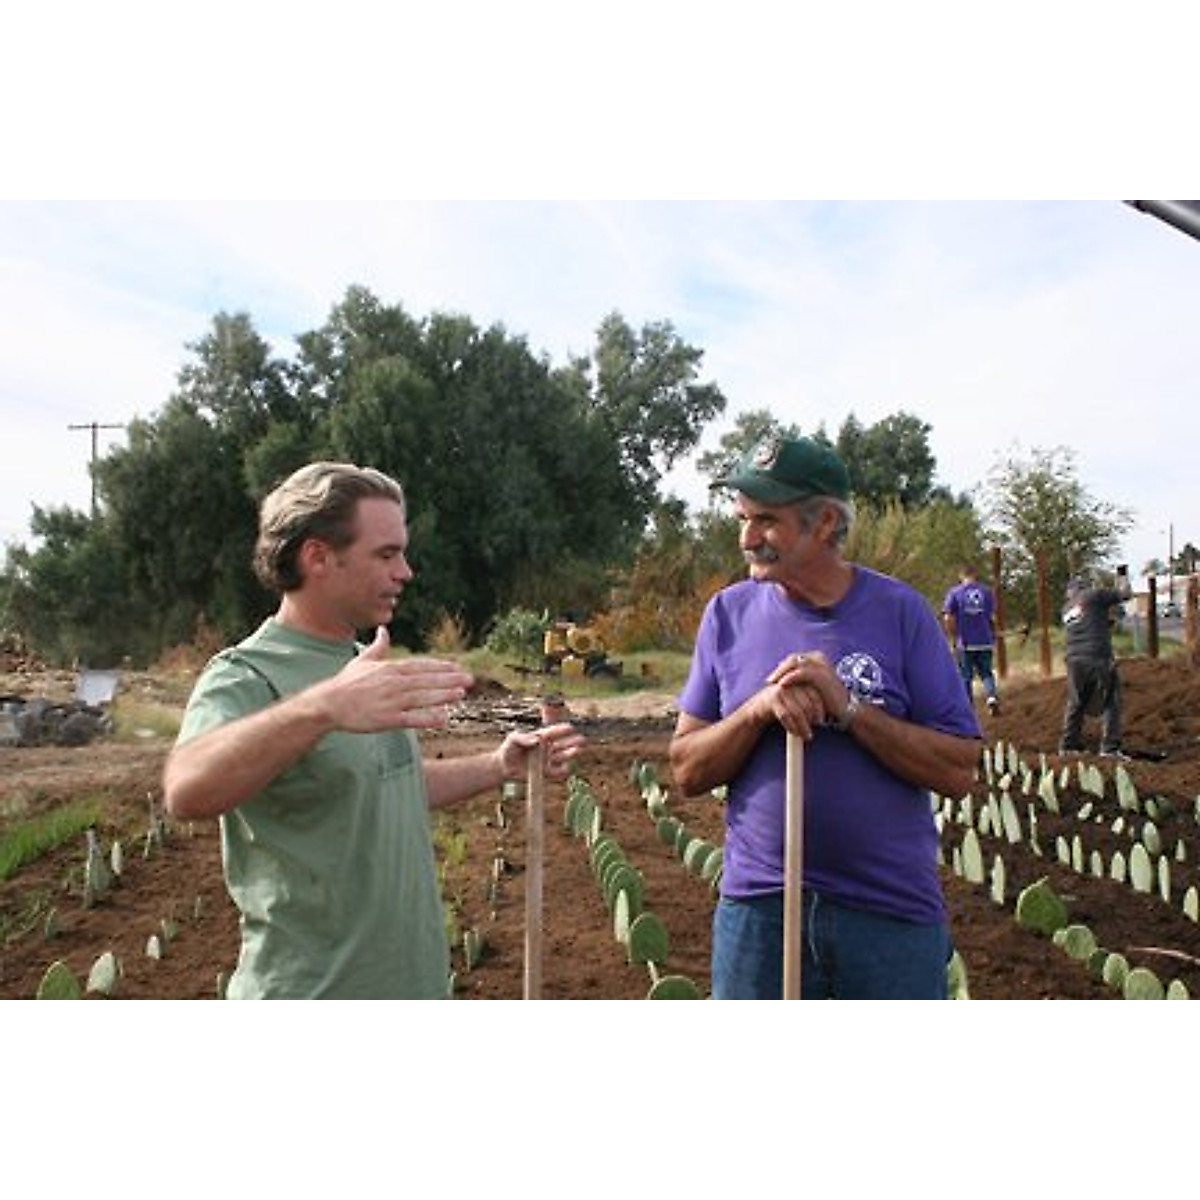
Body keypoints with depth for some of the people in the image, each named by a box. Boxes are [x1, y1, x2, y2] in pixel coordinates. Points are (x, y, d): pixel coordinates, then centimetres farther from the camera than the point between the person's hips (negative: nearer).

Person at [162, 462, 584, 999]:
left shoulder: (361, 664, 7)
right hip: (310, 994, -8)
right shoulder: (246, 677, -19)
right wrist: (320, 708, -53)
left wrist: (497, 767, 6)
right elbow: (186, 791, -39)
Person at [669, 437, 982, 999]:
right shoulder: (728, 613, 1)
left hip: (894, 911, -1)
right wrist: (758, 709, -17)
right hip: (756, 907, 2)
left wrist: (848, 707, -19)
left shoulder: (900, 610, -5)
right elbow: (687, 771, 0)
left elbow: (958, 771, -8)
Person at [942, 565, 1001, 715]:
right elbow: (993, 618, 5)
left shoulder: (954, 592, -1)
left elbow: (948, 619, -6)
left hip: (965, 643, -2)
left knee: (966, 677, 7)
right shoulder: (987, 591, 6)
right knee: (986, 673, 13)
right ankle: (992, 696, -11)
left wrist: (953, 639, 4)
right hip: (985, 642, 2)